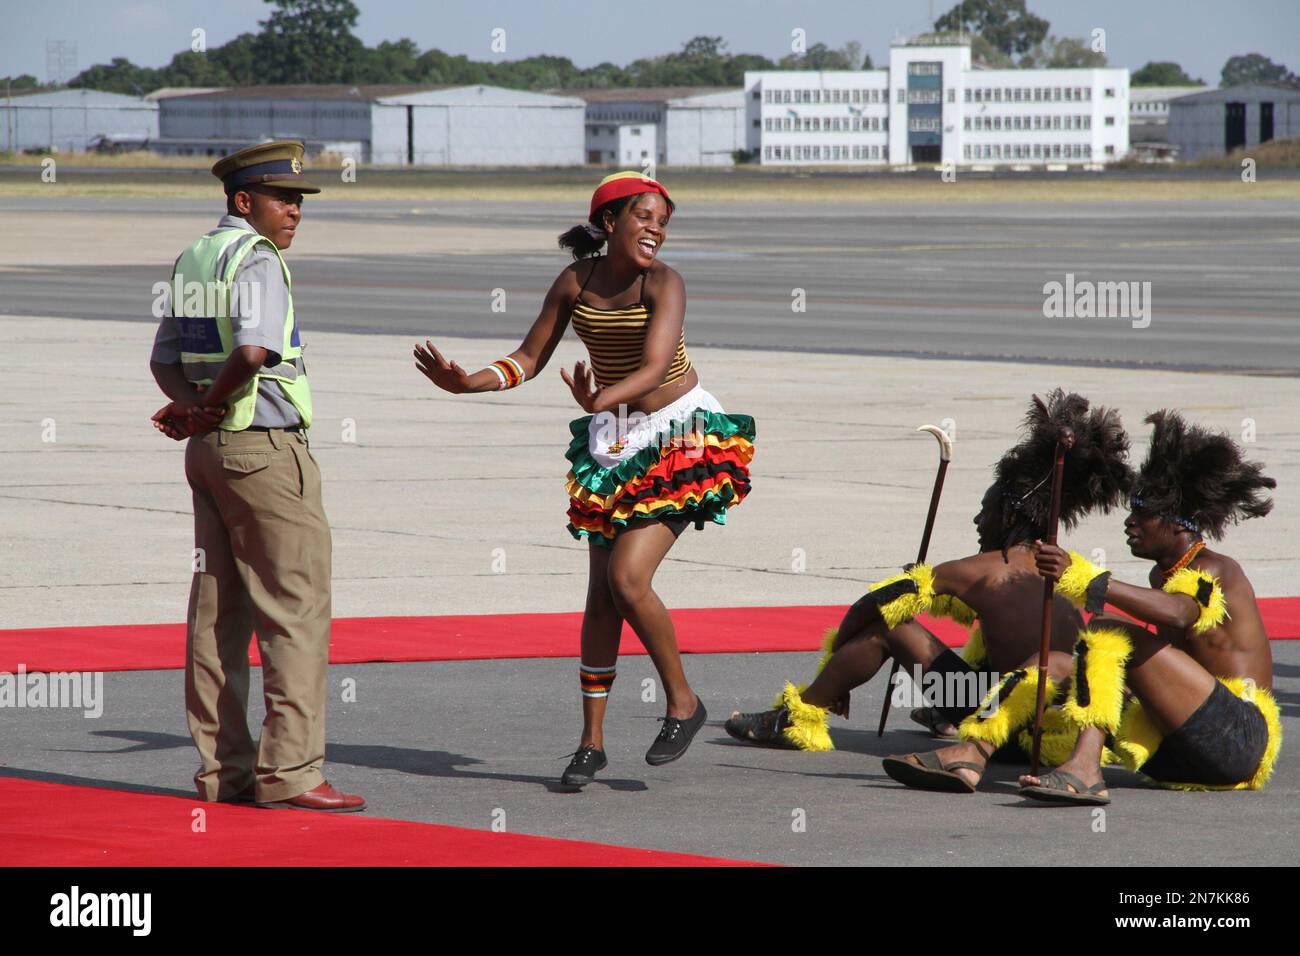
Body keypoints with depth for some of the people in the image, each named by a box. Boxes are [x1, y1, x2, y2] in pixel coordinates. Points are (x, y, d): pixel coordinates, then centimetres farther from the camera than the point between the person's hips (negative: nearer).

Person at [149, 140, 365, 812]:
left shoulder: (191, 260, 15)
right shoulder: (255, 258, -13)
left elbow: (166, 362, 21)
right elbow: (253, 350, -28)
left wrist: (195, 408, 3)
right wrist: (208, 408, -11)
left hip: (210, 452, 9)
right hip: (266, 450, -9)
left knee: (218, 613, 9)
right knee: (296, 611, -7)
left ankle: (223, 769, 12)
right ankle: (287, 773, -11)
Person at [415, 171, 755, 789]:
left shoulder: (663, 283, -18)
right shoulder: (576, 282, -5)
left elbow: (654, 368, -31)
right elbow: (529, 360, 3)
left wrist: (602, 401, -50)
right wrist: (466, 383, -13)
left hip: (680, 437, -5)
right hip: (612, 440, 5)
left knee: (627, 578, -18)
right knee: (601, 594, 5)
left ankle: (682, 702, 3)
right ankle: (592, 742, 11)